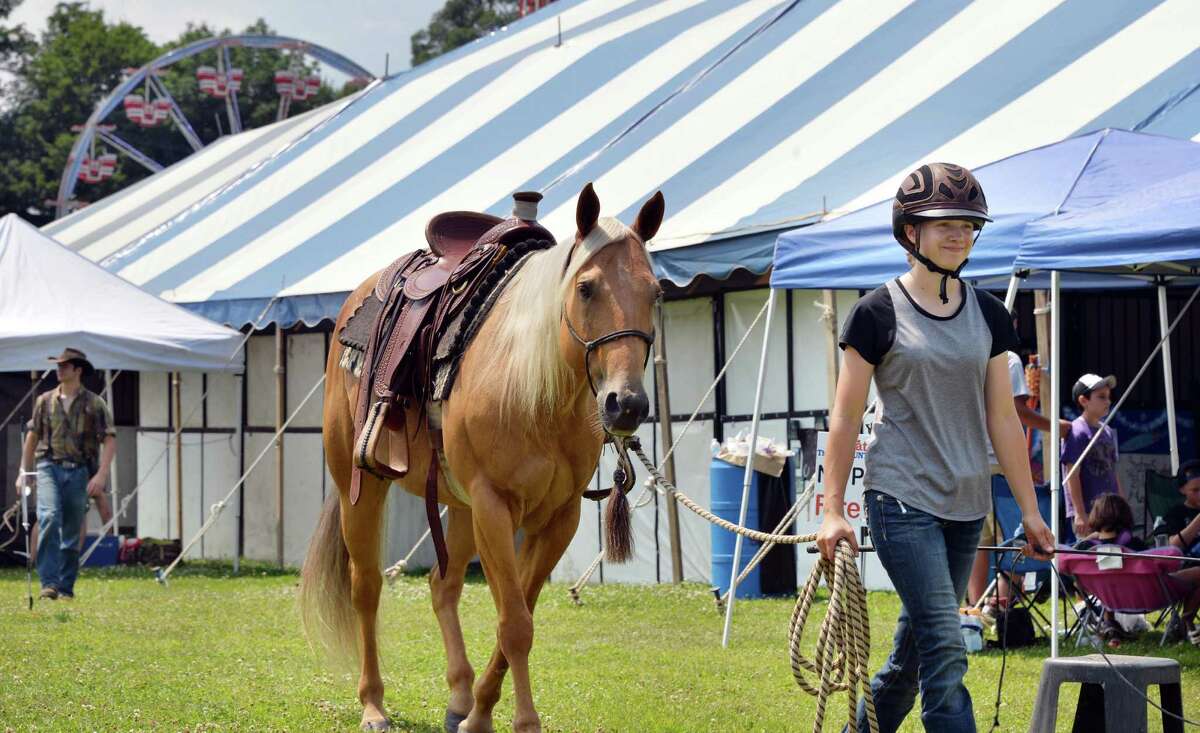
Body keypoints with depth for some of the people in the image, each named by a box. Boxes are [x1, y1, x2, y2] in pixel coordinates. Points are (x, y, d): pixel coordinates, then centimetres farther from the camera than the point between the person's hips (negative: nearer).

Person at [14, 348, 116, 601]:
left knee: (71, 533, 4)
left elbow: (110, 440, -3)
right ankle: (49, 583, -25)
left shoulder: (94, 404, 1)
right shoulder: (45, 401, 9)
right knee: (49, 517, -23)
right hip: (49, 467, 0)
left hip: (78, 472, 0)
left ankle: (66, 587, 16)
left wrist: (101, 474, -14)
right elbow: (32, 437, 18)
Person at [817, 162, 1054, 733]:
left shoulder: (987, 315, 8)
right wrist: (832, 511, -8)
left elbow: (1003, 419, 11)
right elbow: (845, 418, -3)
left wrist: (1029, 510, 9)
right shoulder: (878, 313, -5)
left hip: (966, 503, 5)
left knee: (915, 647, 11)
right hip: (902, 498, -5)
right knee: (945, 647, -14)